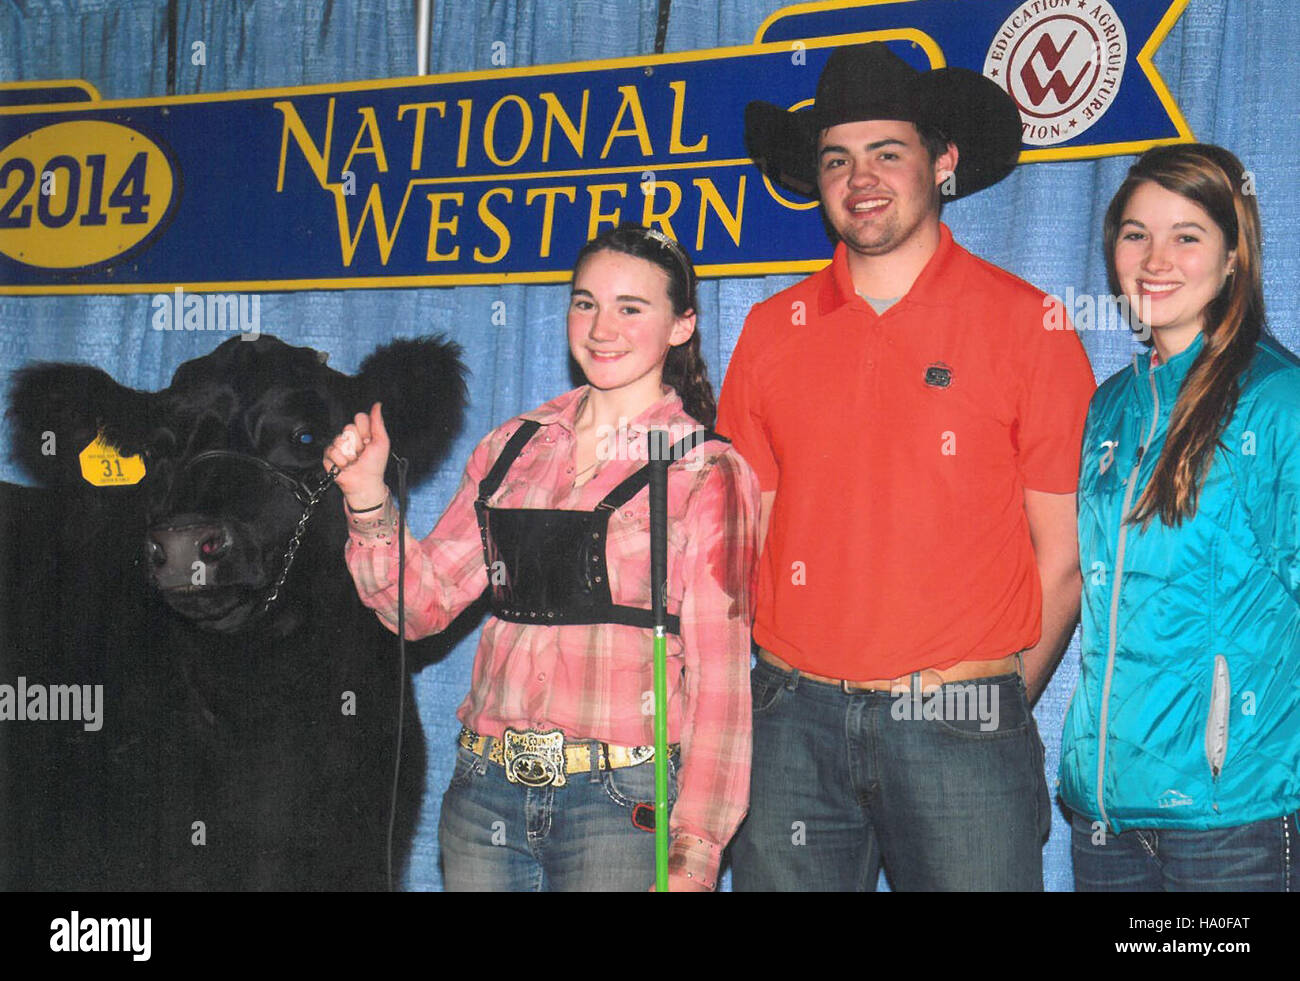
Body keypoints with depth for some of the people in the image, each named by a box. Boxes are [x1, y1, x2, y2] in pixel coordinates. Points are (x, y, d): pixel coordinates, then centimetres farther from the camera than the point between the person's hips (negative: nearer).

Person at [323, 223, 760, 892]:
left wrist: (692, 859, -10)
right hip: (487, 793, 4)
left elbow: (720, 680, -4)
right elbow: (418, 605, 11)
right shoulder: (513, 448, 11)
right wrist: (368, 499, -5)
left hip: (623, 803, -4)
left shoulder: (708, 472, -1)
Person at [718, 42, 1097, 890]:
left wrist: (1005, 699, -1)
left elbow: (1063, 552, 0)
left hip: (958, 727, -2)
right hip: (792, 720, 3)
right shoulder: (772, 331, 8)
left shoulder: (1025, 323, -1)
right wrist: (746, 689, 2)